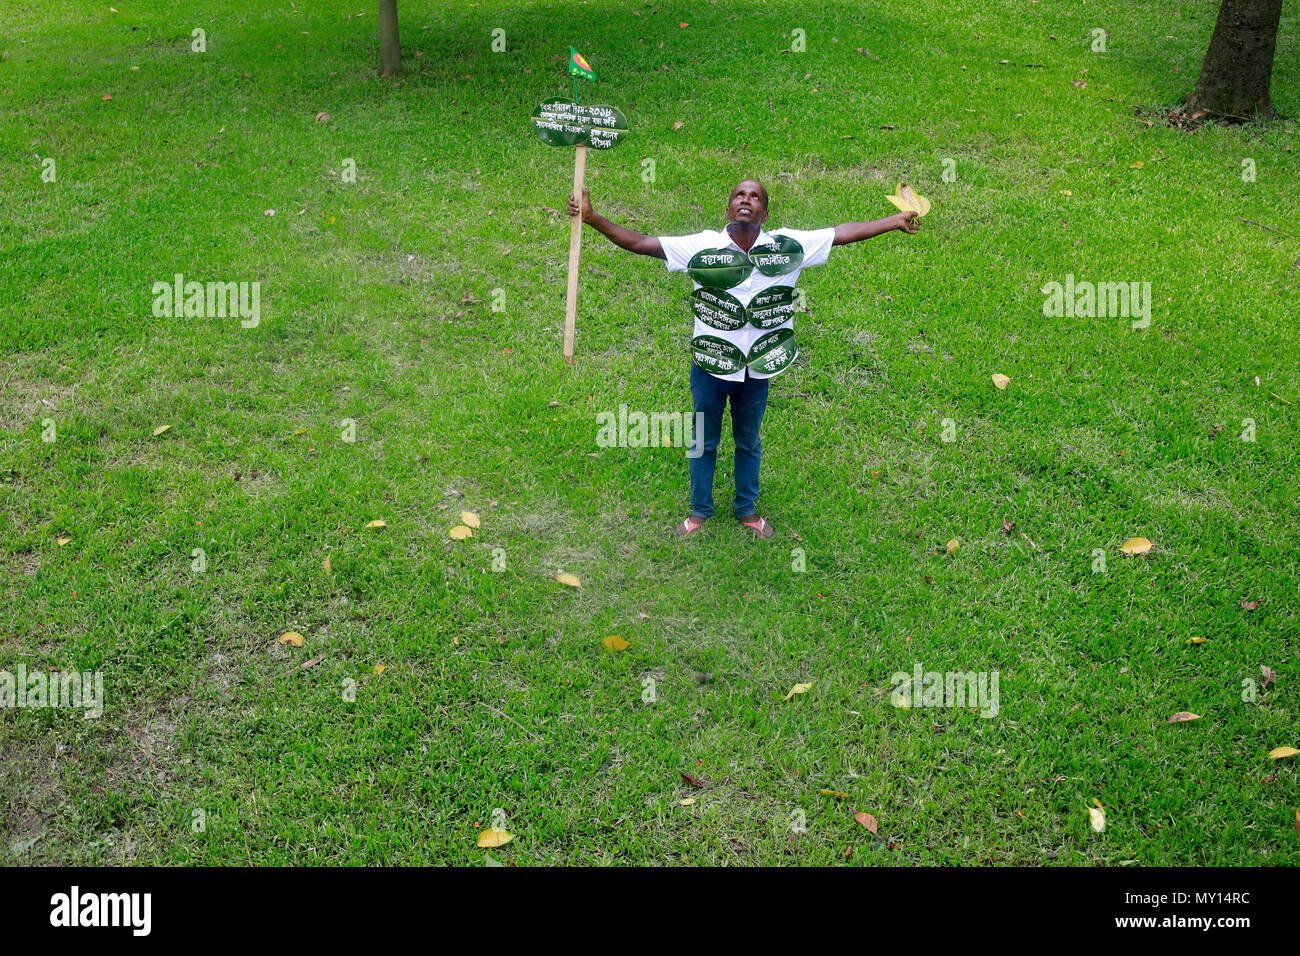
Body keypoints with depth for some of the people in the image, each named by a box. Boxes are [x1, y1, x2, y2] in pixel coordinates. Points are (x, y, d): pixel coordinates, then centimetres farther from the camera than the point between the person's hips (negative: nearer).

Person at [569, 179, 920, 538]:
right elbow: (639, 242, -15)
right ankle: (699, 511, 36)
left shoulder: (788, 246, -8)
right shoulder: (702, 245, -13)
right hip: (710, 368, -1)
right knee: (704, 442, 16)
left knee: (749, 443, 21)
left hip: (757, 370, 1)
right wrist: (593, 218, -23)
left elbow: (842, 233, -3)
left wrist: (894, 221, -4)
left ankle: (746, 509, 41)